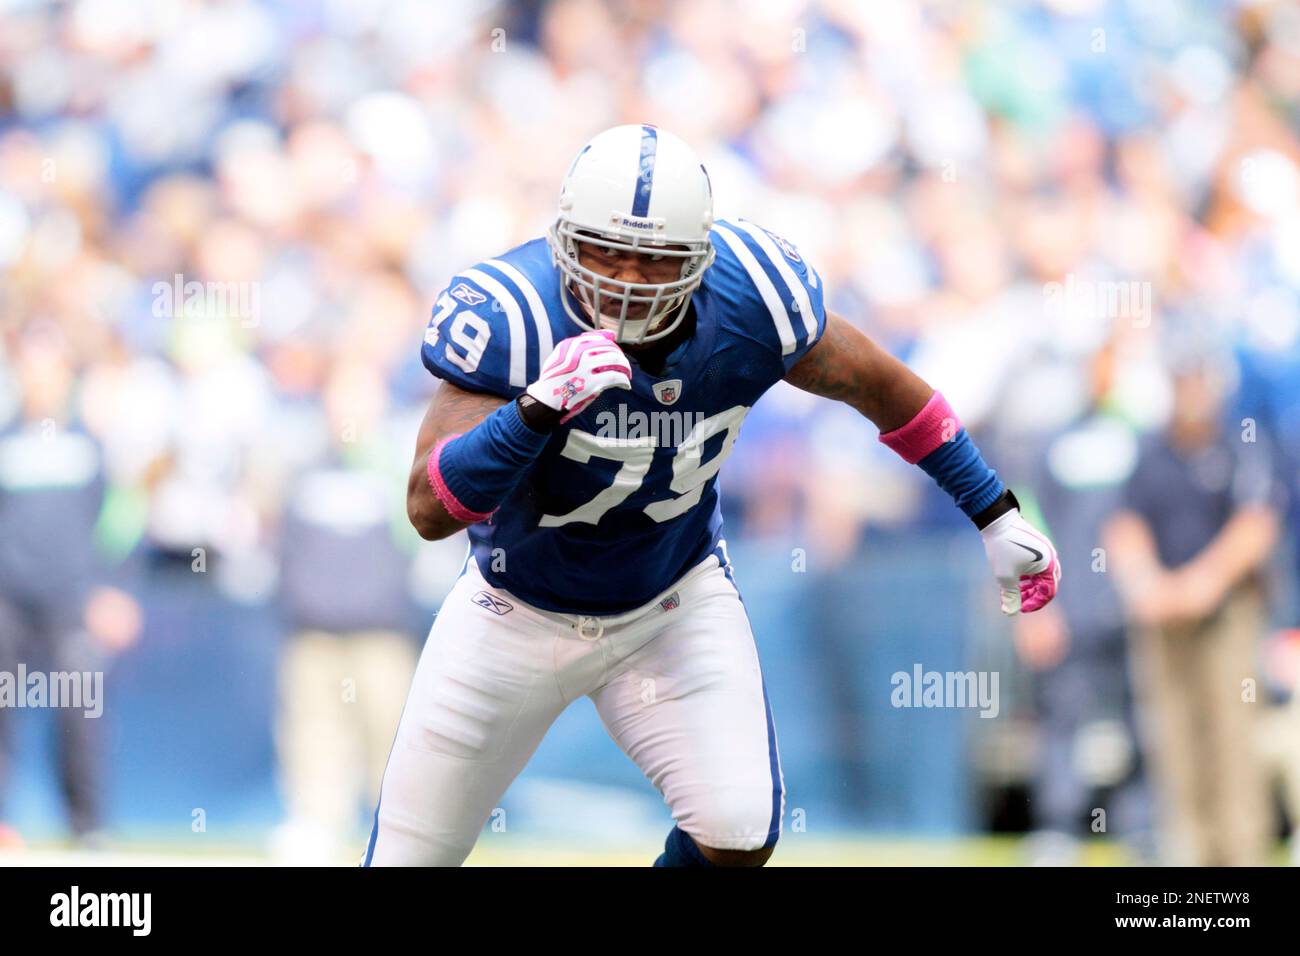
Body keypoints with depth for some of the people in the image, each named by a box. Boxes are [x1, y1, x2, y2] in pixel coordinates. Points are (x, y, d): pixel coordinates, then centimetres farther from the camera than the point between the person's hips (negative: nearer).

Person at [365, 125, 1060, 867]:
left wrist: (997, 515, 4)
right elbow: (430, 511, -37)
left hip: (676, 606, 1)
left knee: (740, 836, -19)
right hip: (521, 612, -1)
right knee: (410, 855, 4)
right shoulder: (513, 316, -31)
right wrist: (539, 409, -52)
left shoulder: (749, 302, -22)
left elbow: (877, 384, -1)